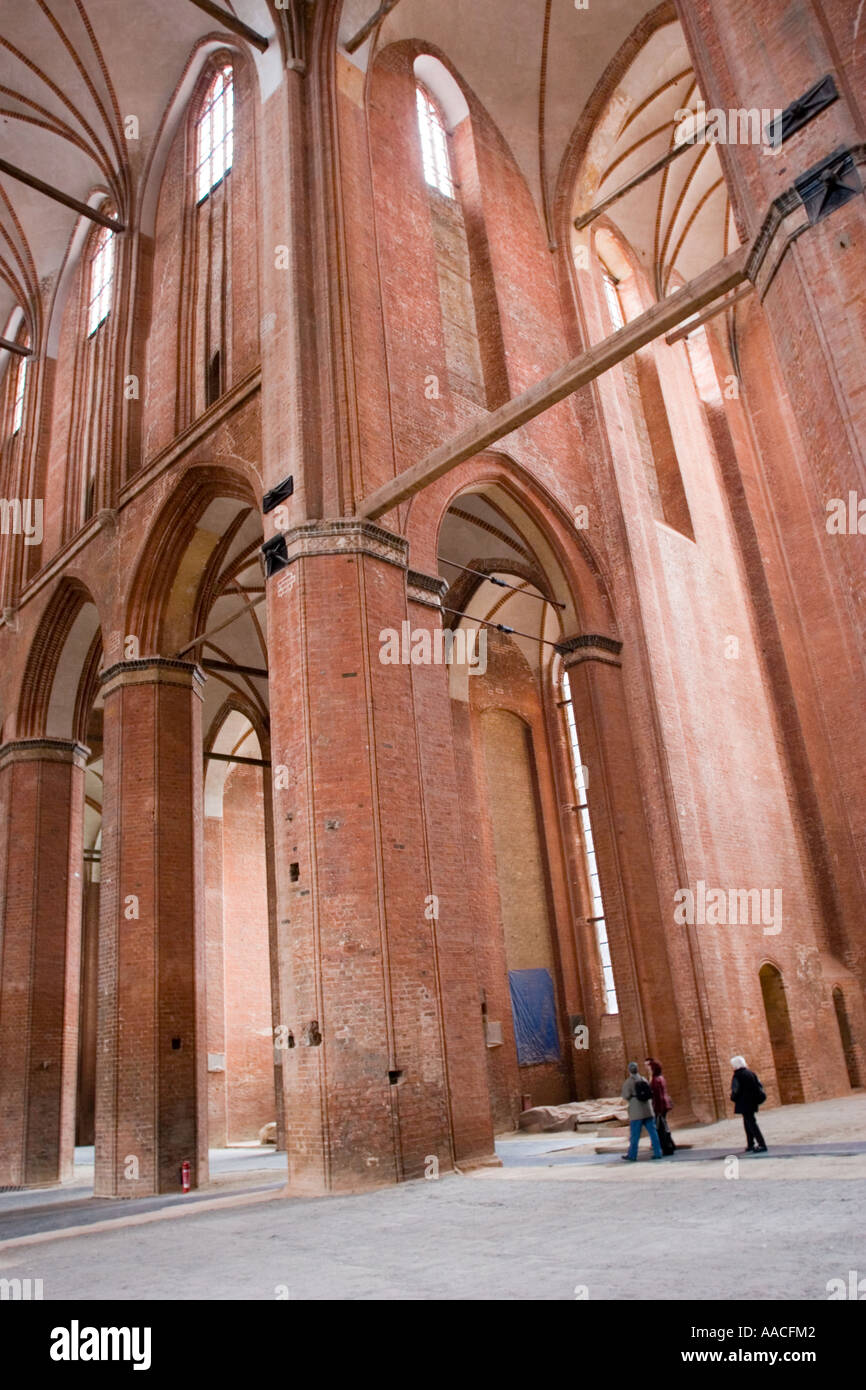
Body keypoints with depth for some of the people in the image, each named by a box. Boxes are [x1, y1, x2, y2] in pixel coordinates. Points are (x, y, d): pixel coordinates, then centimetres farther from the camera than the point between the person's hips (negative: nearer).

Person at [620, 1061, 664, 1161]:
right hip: (648, 1111, 5)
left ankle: (632, 1155, 10)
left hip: (636, 1112, -5)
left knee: (635, 1135, 2)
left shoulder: (629, 1082, -10)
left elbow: (626, 1096, -12)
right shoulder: (644, 1079, 5)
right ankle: (658, 1153, 8)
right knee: (652, 1132, 8)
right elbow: (650, 1094, 11)